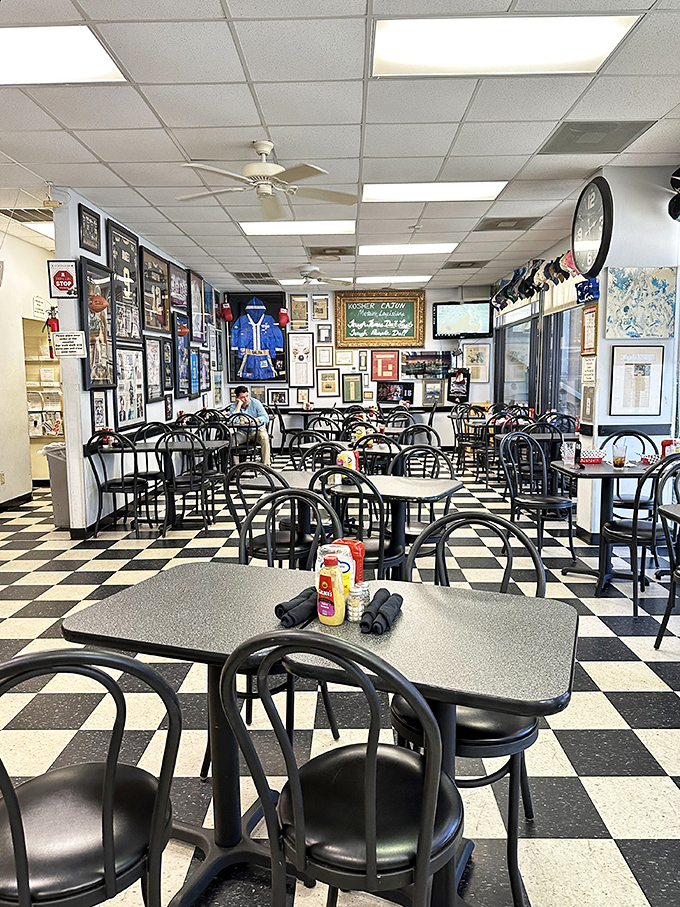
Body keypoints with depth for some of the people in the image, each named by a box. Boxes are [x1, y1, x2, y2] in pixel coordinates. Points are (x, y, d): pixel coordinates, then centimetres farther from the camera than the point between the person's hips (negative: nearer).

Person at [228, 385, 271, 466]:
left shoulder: (255, 403, -3)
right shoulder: (233, 406, 0)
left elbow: (266, 418, -11)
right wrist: (239, 404, -17)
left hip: (258, 430, -1)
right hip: (243, 432, 1)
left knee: (264, 438, -34)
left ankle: (266, 464, -29)